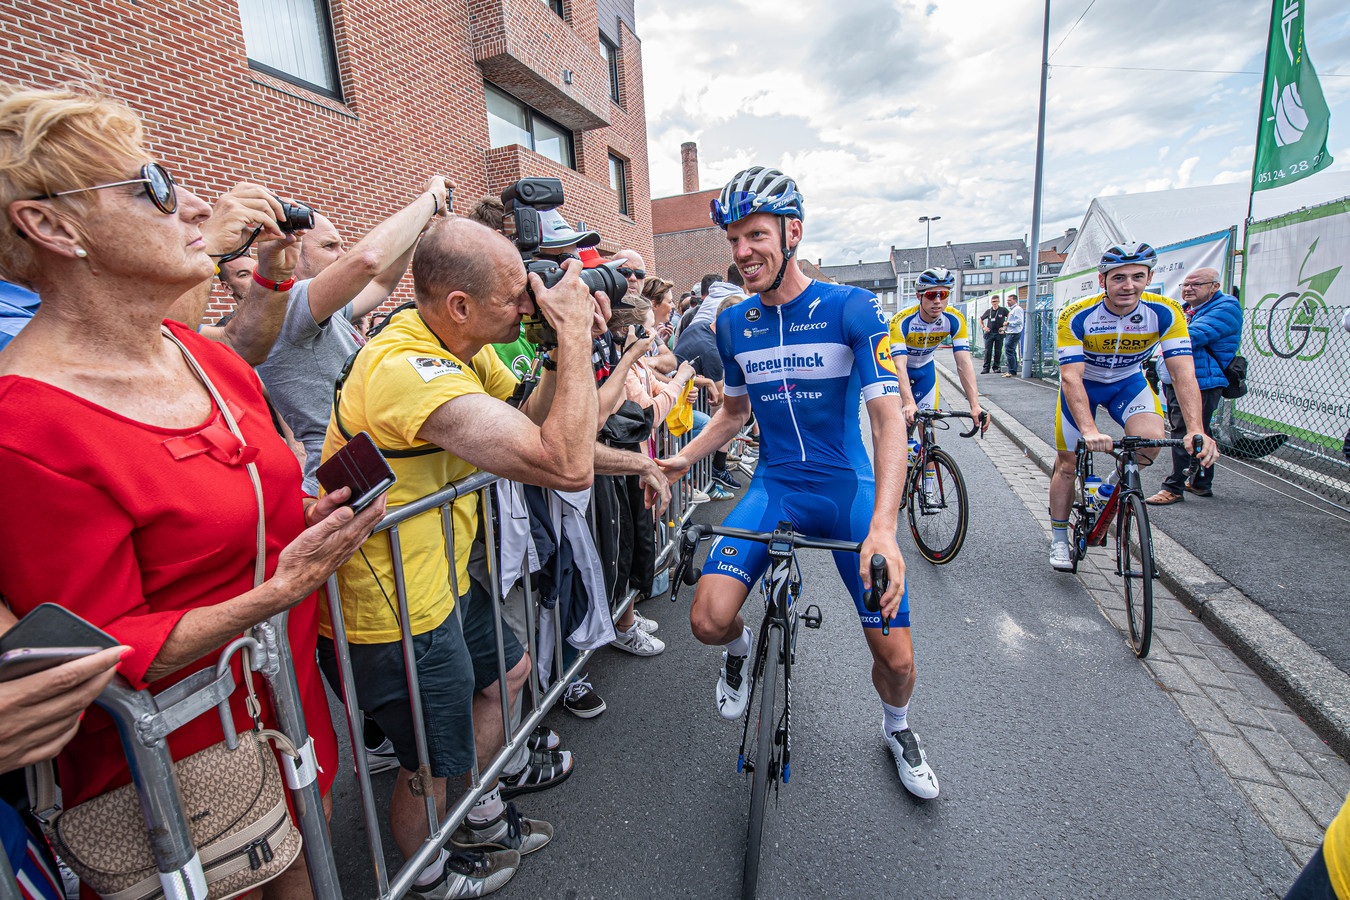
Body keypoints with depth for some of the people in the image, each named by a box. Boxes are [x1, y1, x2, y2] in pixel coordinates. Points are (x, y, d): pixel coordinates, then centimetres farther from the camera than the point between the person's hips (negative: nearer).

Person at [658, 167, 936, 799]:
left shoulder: (852, 308, -9)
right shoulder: (733, 324, 3)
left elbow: (888, 417, -16)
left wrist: (882, 526, -30)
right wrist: (682, 459, 0)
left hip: (849, 488, -2)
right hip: (773, 486, 2)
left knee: (896, 657, 1)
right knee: (708, 621, -18)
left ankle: (897, 728, 38)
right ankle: (740, 649, 21)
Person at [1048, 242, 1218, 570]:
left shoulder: (1166, 313, -22)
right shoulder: (1076, 316, -29)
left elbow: (1183, 372, -28)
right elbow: (1071, 377, -36)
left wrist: (1196, 430, -42)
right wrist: (1090, 431, -49)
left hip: (1128, 382, 2)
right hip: (1083, 384, -2)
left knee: (1151, 441, -26)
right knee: (1067, 465, 0)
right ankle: (1058, 540, 18)